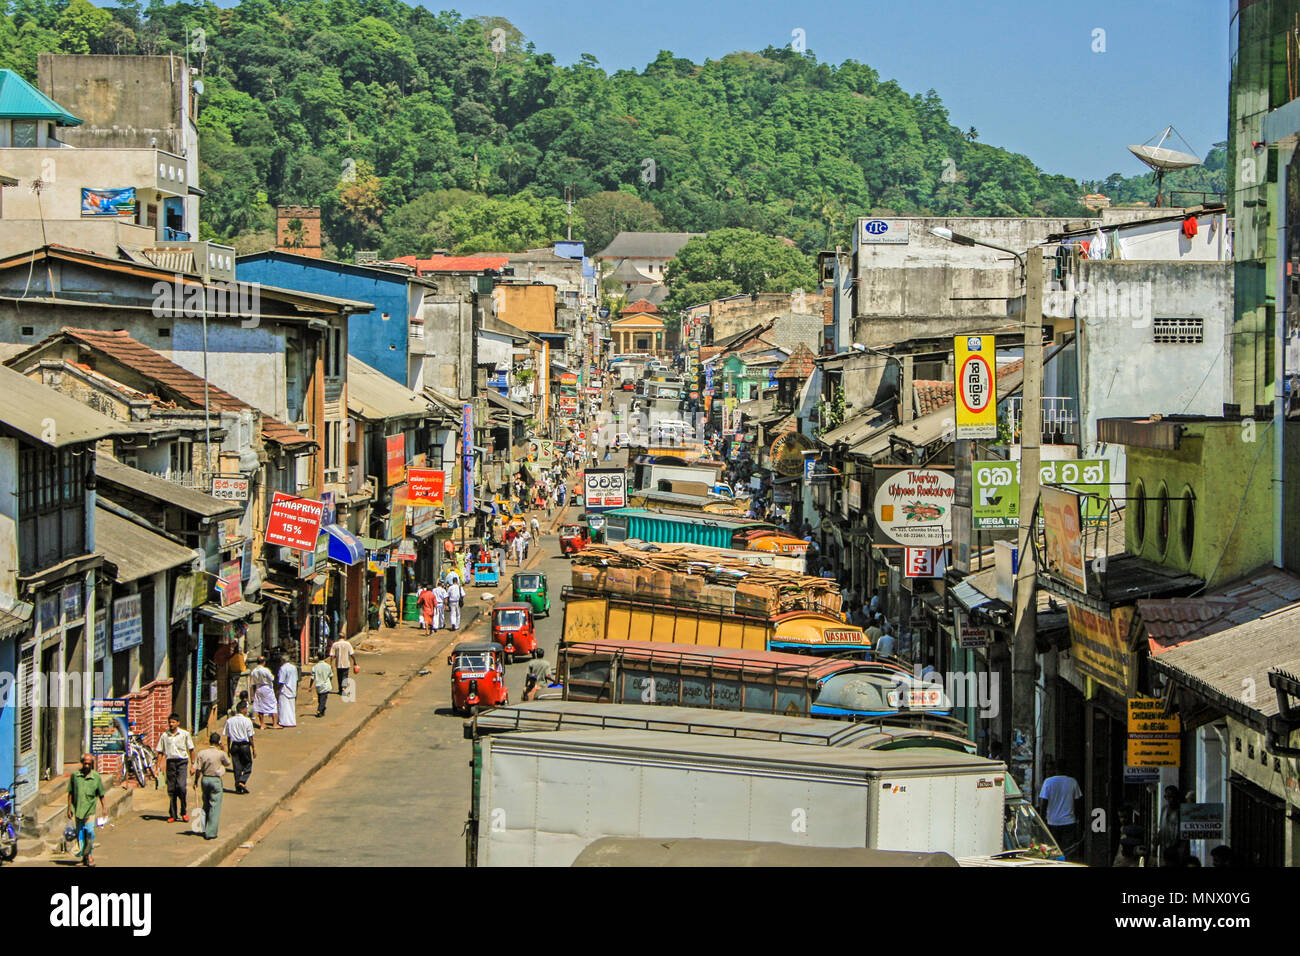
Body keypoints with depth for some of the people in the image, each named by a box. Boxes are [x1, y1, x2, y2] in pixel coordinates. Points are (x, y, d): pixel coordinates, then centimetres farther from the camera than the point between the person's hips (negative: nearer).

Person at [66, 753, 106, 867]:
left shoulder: (96, 776, 0)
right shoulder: (75, 775, 1)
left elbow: (101, 794, 8)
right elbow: (70, 793, 7)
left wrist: (104, 808, 5)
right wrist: (69, 807, 3)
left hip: (90, 809, -1)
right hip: (77, 809, 1)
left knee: (90, 832, -13)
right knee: (80, 834, 6)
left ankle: (89, 855, 0)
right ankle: (84, 857, 19)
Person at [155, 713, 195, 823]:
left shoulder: (185, 734, 2)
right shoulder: (164, 735, 6)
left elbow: (191, 750, 7)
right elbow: (160, 752, 10)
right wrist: (158, 767, 4)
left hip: (182, 761, -2)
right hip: (170, 762, 2)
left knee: (181, 786, -16)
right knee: (171, 789, 3)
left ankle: (184, 812, 1)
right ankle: (172, 815, 11)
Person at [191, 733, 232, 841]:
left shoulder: (202, 753, -3)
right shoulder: (221, 754, -11)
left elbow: (198, 769, -3)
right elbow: (227, 763, 7)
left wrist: (196, 781, 8)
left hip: (204, 779, 4)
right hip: (216, 780, -4)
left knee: (206, 805, 19)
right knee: (215, 807, 2)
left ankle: (204, 830, 18)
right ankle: (211, 832, 0)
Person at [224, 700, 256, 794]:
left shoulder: (229, 721, 2)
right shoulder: (247, 721, -10)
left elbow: (228, 737, 6)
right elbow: (250, 737, -7)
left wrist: (228, 748, 14)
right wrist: (254, 748, 0)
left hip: (234, 745, 4)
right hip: (245, 745, -4)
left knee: (237, 767, 10)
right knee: (248, 765, 8)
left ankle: (238, 787, 11)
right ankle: (242, 781, -11)